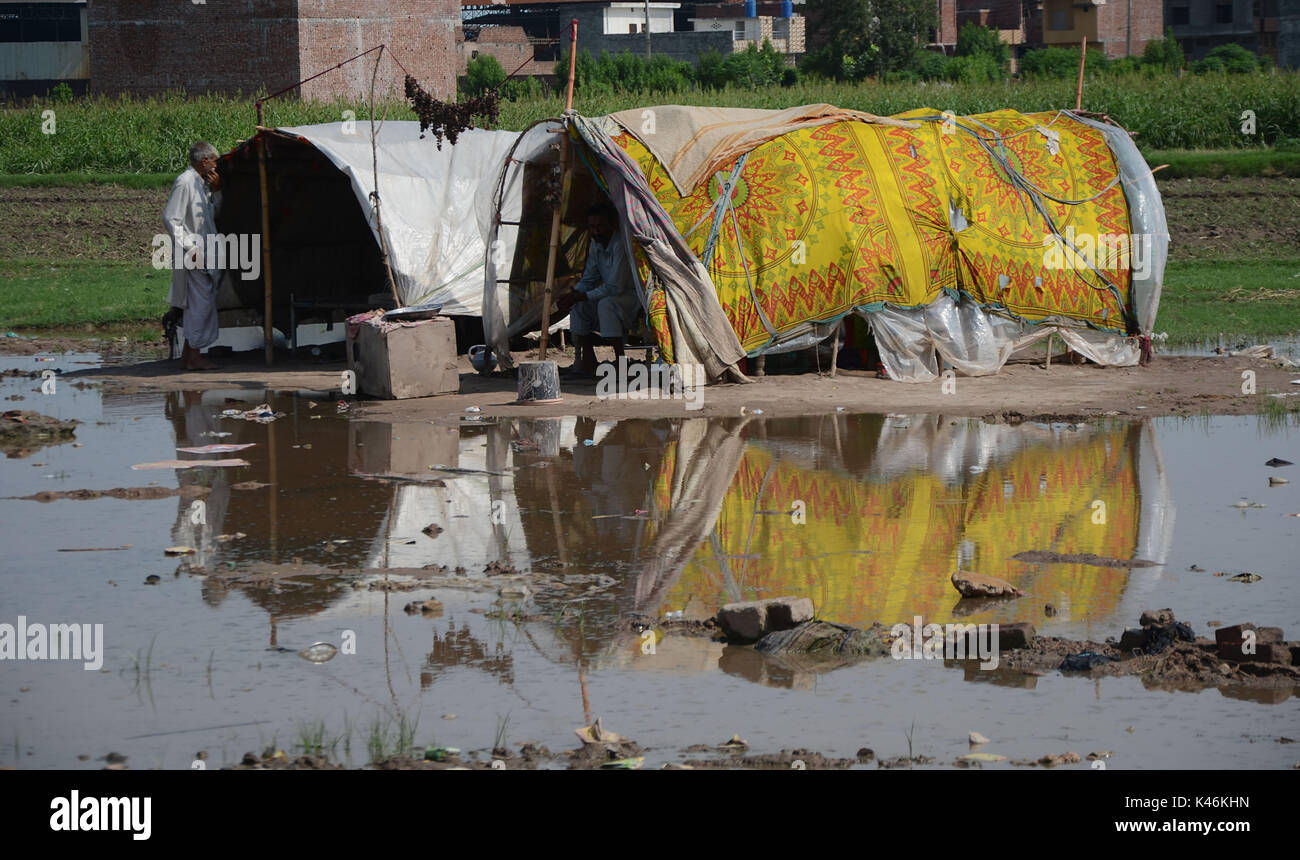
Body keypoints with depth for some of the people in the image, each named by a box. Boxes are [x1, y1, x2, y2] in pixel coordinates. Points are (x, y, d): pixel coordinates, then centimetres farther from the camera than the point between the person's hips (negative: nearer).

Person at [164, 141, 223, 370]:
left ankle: (189, 356, 16)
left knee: (197, 304, 11)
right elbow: (171, 218, -17)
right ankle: (193, 356, -8)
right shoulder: (185, 183, -13)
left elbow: (214, 212, 25)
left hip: (204, 254, 10)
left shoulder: (202, 183, 15)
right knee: (200, 302, -10)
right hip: (193, 256, -10)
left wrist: (216, 191, 9)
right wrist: (188, 248, -19)